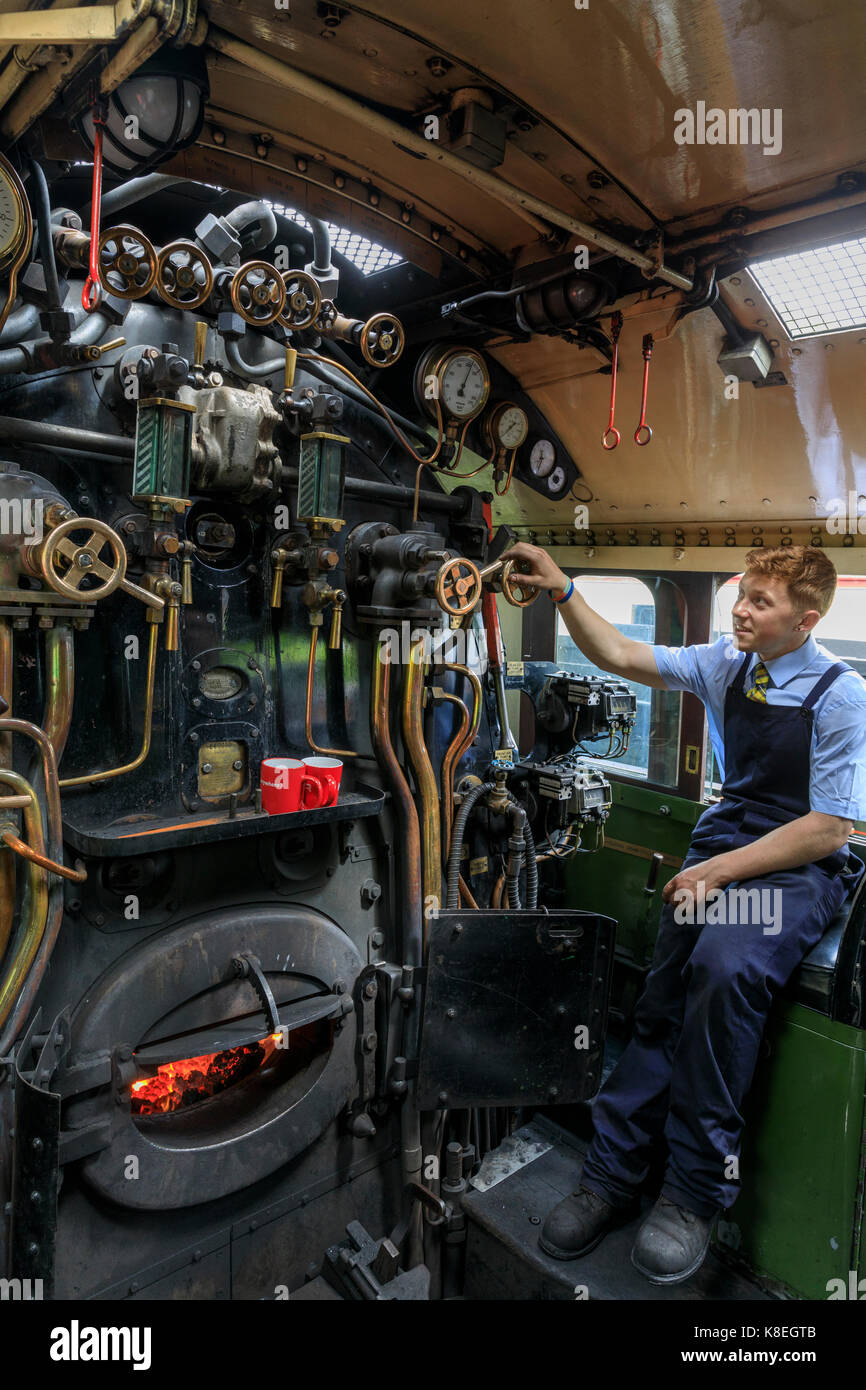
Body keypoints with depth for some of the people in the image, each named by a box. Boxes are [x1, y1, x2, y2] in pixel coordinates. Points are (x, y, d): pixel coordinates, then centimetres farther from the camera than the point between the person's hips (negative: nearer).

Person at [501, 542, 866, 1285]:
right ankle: (611, 1180, 0)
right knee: (664, 992, -14)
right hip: (723, 846, 4)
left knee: (724, 967, -32)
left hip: (800, 864, -4)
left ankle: (695, 1192, -14)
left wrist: (720, 871, -18)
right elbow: (618, 655, 6)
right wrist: (563, 590, -4)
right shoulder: (727, 661, 4)